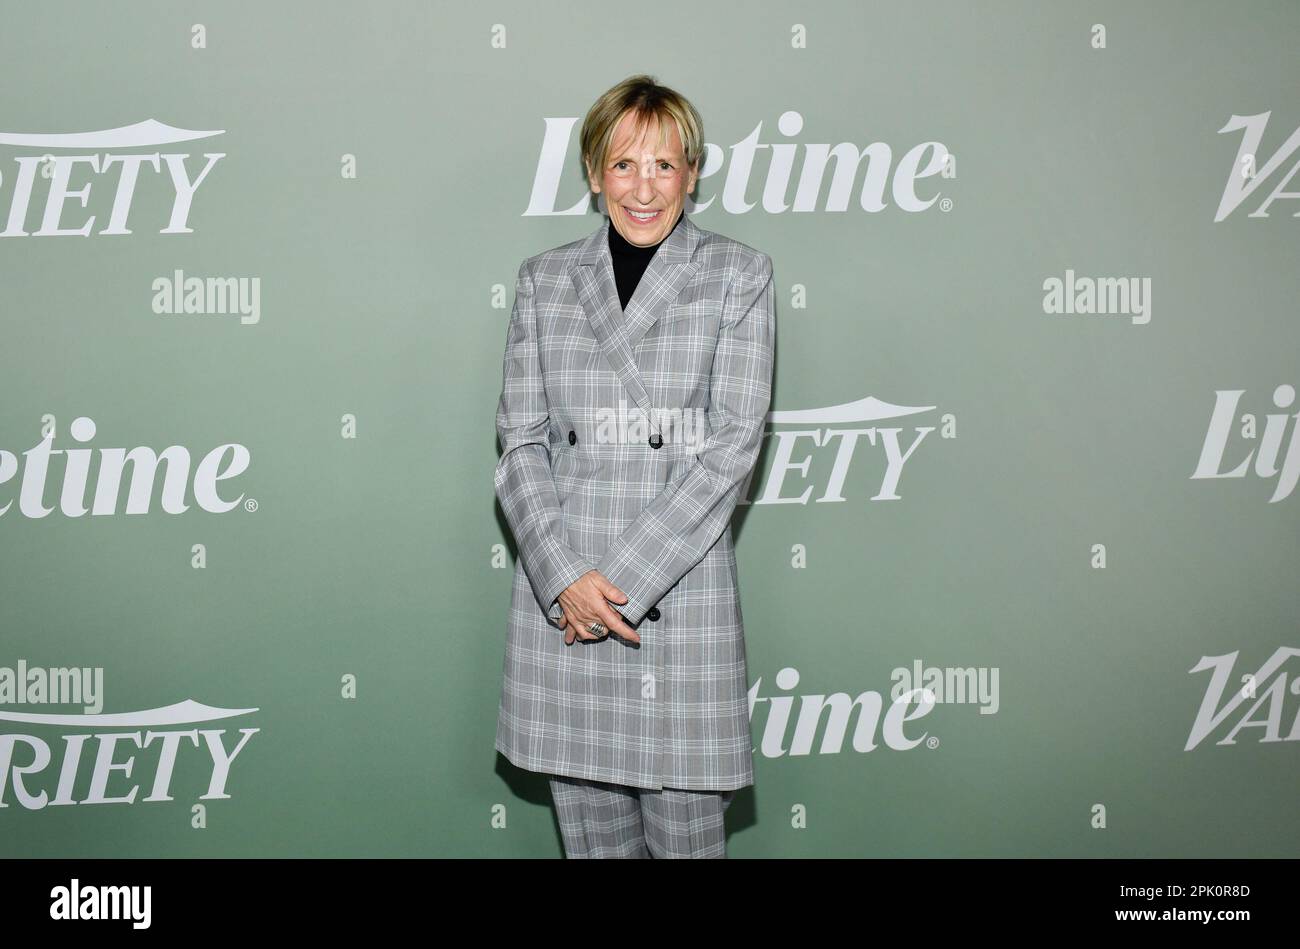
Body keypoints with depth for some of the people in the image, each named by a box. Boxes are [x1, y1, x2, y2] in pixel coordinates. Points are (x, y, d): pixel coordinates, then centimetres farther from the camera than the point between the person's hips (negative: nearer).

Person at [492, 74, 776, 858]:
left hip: (683, 591, -2)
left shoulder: (738, 276, 3)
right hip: (560, 591, 2)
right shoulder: (544, 280, 10)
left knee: (686, 827, 3)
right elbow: (521, 441, 5)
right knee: (590, 826, 12)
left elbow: (736, 440, -5)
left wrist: (624, 576, -12)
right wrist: (565, 575, -10)